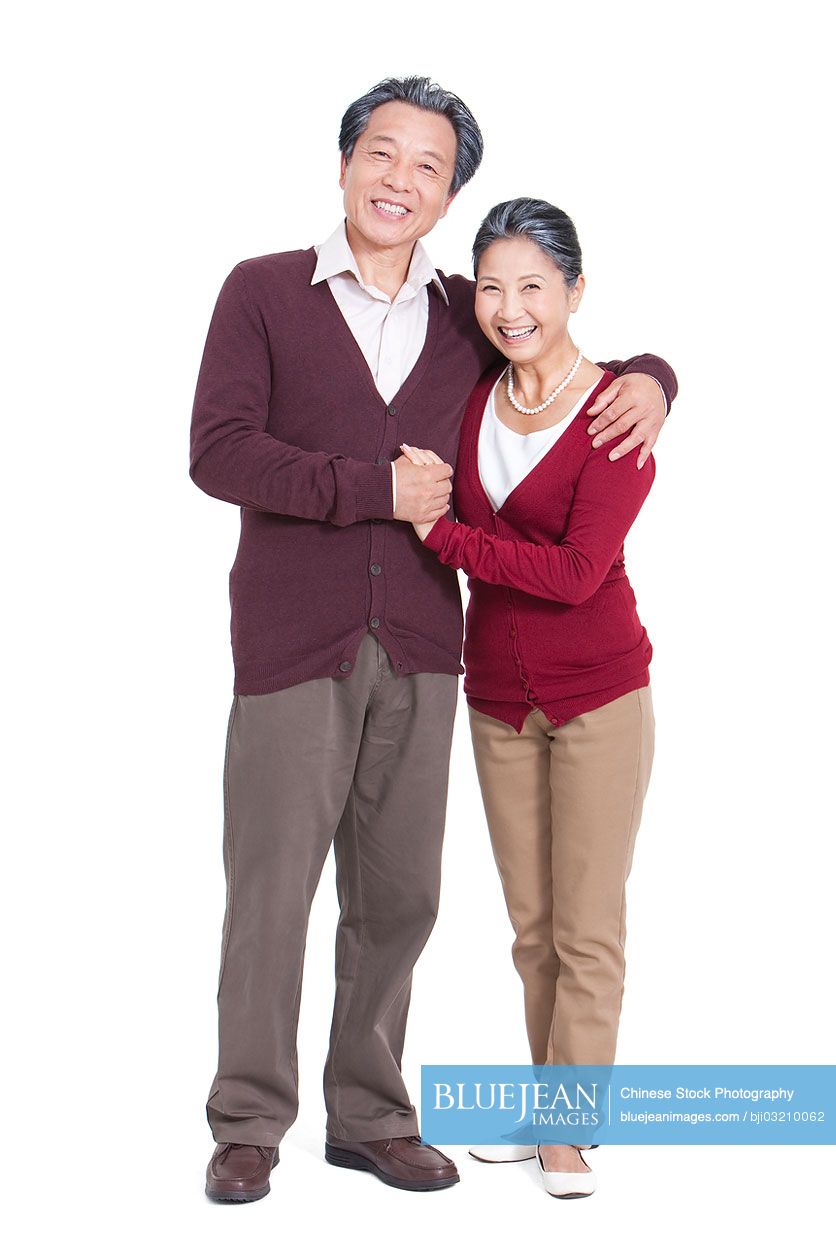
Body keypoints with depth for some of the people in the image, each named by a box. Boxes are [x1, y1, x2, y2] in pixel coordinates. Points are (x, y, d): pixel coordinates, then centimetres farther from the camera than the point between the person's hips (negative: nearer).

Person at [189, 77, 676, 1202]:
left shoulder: (468, 318, 10)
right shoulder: (263, 291, 1)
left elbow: (578, 347, 23)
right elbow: (218, 451, -10)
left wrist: (647, 377, 0)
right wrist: (374, 488, -15)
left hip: (418, 651, 4)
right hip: (292, 644, -3)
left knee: (398, 898, 10)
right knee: (270, 893, 0)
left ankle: (370, 1117, 25)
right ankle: (249, 1124, 17)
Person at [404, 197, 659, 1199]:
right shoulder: (474, 398, 4)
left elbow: (577, 571, -22)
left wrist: (441, 531, -18)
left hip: (597, 695, -5)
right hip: (498, 694, 5)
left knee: (586, 929, 2)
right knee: (530, 925, 13)